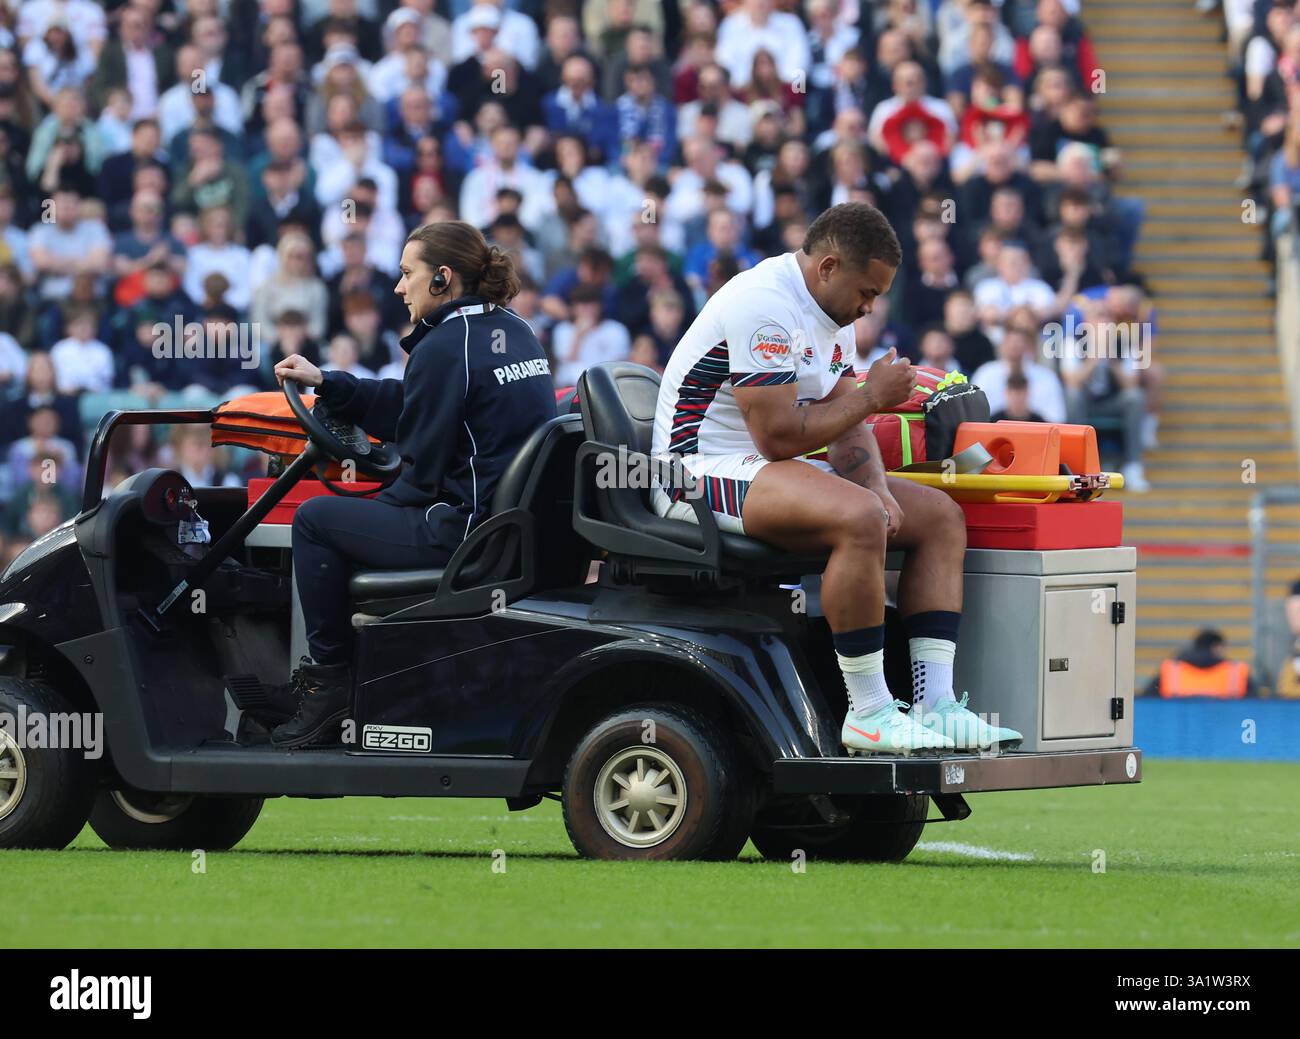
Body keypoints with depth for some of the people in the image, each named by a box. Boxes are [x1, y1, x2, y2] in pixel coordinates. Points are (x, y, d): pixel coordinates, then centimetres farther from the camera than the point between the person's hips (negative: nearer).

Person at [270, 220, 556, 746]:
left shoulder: (444, 347, -16)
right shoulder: (513, 332, 13)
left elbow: (425, 469, -14)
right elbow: (409, 407, 19)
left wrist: (386, 500, 6)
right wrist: (326, 383, 17)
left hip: (470, 527, -10)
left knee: (315, 520, 1)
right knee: (367, 510, 31)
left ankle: (329, 681, 5)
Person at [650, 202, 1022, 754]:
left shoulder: (832, 313, 13)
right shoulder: (765, 304, -20)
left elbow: (847, 426, 12)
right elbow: (778, 436, -23)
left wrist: (878, 491, -8)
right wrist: (872, 396, -13)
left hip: (768, 470, 11)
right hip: (703, 469, -11)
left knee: (940, 516, 2)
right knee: (859, 519, -35)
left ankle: (934, 703, -8)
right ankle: (867, 713, -28)